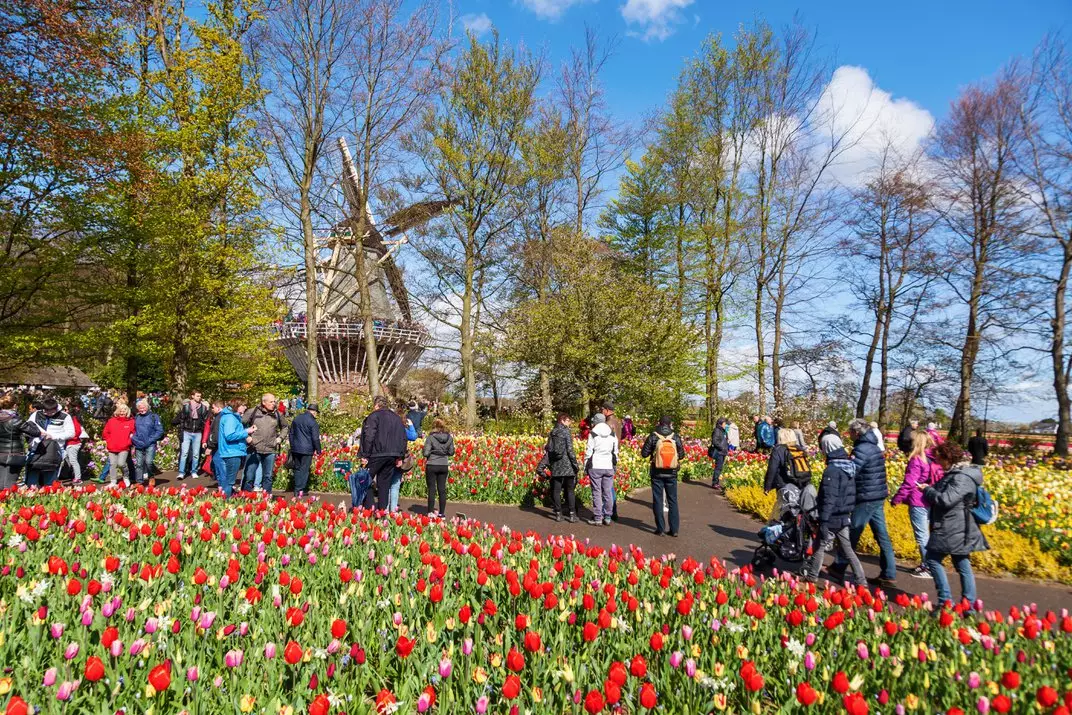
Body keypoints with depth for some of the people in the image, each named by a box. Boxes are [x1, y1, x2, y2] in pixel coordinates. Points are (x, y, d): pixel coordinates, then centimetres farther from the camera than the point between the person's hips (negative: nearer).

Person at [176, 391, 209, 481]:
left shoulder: (203, 407, 3)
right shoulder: (186, 405, -1)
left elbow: (205, 421, 7)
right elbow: (181, 419, 0)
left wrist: (204, 435, 3)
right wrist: (181, 432, -5)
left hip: (198, 433, 2)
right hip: (187, 432, -2)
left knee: (196, 454, 6)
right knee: (184, 452, -6)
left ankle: (194, 471, 18)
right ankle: (181, 472, -1)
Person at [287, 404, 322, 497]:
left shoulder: (296, 419, 9)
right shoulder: (313, 422, -12)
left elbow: (290, 433, 16)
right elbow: (315, 438, -12)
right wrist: (318, 450, -1)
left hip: (295, 448, 6)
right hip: (307, 449, -6)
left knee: (297, 468, 13)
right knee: (304, 469, 0)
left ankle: (296, 490, 13)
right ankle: (300, 490, -4)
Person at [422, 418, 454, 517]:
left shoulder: (430, 437, -12)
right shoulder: (449, 437, -1)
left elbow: (426, 453, -15)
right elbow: (451, 452, 4)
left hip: (432, 465, -3)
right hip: (444, 465, 3)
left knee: (432, 489, 4)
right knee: (442, 489, 9)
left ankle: (431, 511, 7)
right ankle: (442, 512, 12)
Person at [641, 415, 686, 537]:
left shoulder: (653, 437, -9)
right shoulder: (676, 437, -4)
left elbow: (644, 454, -6)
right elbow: (682, 455, 1)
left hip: (657, 473, -1)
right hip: (672, 473, 2)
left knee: (658, 500, 6)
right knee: (673, 500, 11)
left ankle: (660, 529, 8)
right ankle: (674, 529, 12)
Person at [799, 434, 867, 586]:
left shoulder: (832, 470, -21)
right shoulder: (849, 466, 6)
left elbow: (828, 498, -24)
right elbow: (851, 494, 16)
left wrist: (823, 521, -22)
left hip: (832, 518, -7)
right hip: (845, 517, 7)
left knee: (821, 546, 8)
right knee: (847, 549, 14)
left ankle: (811, 575, 20)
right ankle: (861, 580, 12)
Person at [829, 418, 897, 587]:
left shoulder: (861, 449, -17)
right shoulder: (875, 447, 13)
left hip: (866, 499, -9)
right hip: (878, 497, 9)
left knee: (852, 535, 1)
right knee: (882, 536, 9)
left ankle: (838, 569, 10)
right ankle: (888, 575, 12)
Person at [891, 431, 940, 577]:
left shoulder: (916, 461, -16)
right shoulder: (932, 459, 6)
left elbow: (909, 483, -17)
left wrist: (896, 499, -10)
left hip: (918, 503, -8)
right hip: (930, 502, 8)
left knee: (922, 536, 0)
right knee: (925, 534, 18)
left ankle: (928, 568, 3)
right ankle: (926, 564, 25)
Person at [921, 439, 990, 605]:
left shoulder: (962, 477, -21)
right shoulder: (955, 473, 12)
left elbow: (946, 499, -27)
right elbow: (944, 495, 20)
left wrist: (927, 490, -12)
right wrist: (930, 489, 3)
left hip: (953, 530, -10)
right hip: (956, 529, 10)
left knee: (933, 559, -1)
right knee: (963, 565, 11)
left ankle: (945, 600, 2)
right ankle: (968, 605, 16)